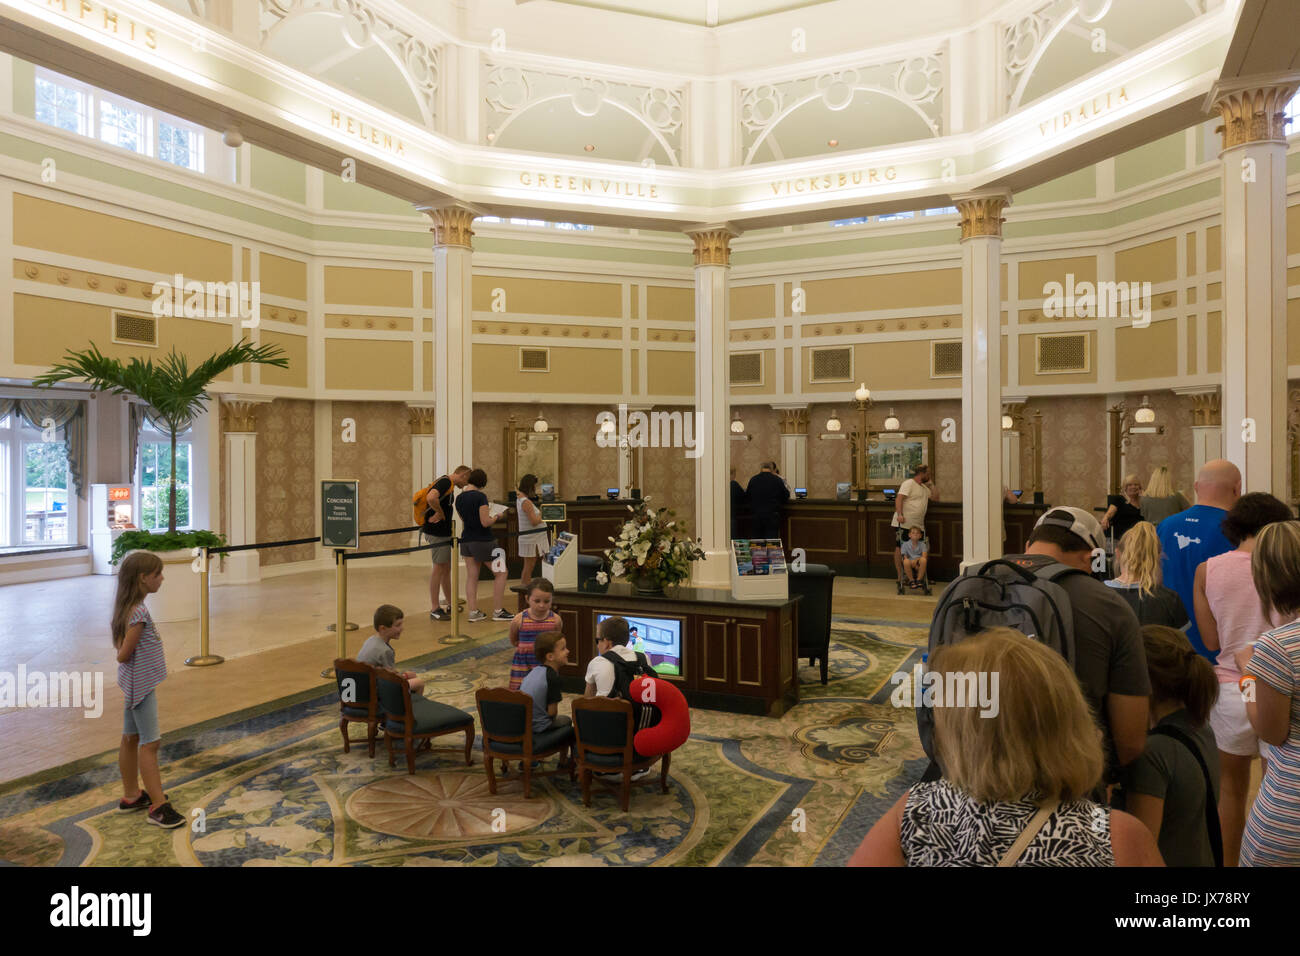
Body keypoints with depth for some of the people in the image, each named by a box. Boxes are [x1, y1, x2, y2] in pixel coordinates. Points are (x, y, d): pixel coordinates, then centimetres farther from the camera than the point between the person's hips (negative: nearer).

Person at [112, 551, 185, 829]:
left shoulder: (127, 606, 6)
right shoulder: (139, 613, -25)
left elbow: (121, 649, 14)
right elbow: (123, 655, -22)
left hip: (135, 684, 10)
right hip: (141, 684, -10)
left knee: (131, 738, 18)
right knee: (150, 743, -5)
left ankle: (131, 796, 31)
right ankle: (159, 806, 1)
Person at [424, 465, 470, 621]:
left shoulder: (447, 483, 15)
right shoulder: (445, 482, -17)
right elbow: (431, 497, -35)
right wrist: (440, 513, -20)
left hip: (444, 532, 10)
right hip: (437, 532, -10)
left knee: (446, 569, 15)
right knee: (439, 568, -4)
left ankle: (450, 604, 25)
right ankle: (434, 609, 2)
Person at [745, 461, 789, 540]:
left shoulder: (753, 480, 1)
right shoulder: (777, 480, -5)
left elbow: (747, 496, 13)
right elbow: (786, 496, 4)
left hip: (755, 516, 2)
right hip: (772, 515, -2)